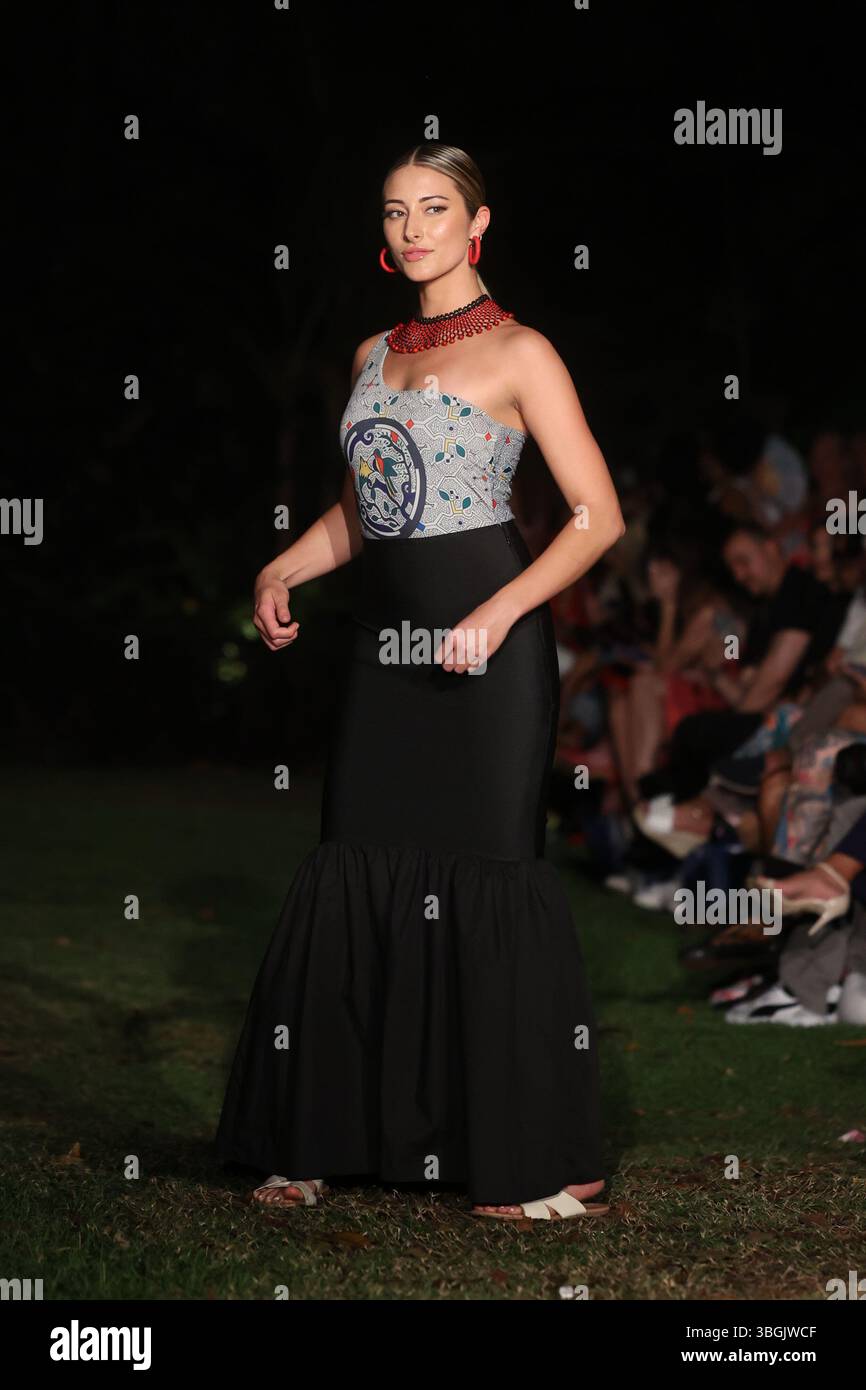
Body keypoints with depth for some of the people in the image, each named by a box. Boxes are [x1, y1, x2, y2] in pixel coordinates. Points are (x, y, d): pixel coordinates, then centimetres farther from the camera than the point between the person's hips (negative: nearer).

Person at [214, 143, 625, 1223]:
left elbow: (598, 516, -8)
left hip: (488, 641, -6)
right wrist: (282, 573, 7)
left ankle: (542, 1166, 2)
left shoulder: (518, 354, -4)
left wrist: (498, 614, -20)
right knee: (354, 877, 5)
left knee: (490, 872, -6)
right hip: (384, 638, 6)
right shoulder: (373, 357, 14)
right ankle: (318, 1143, 14)